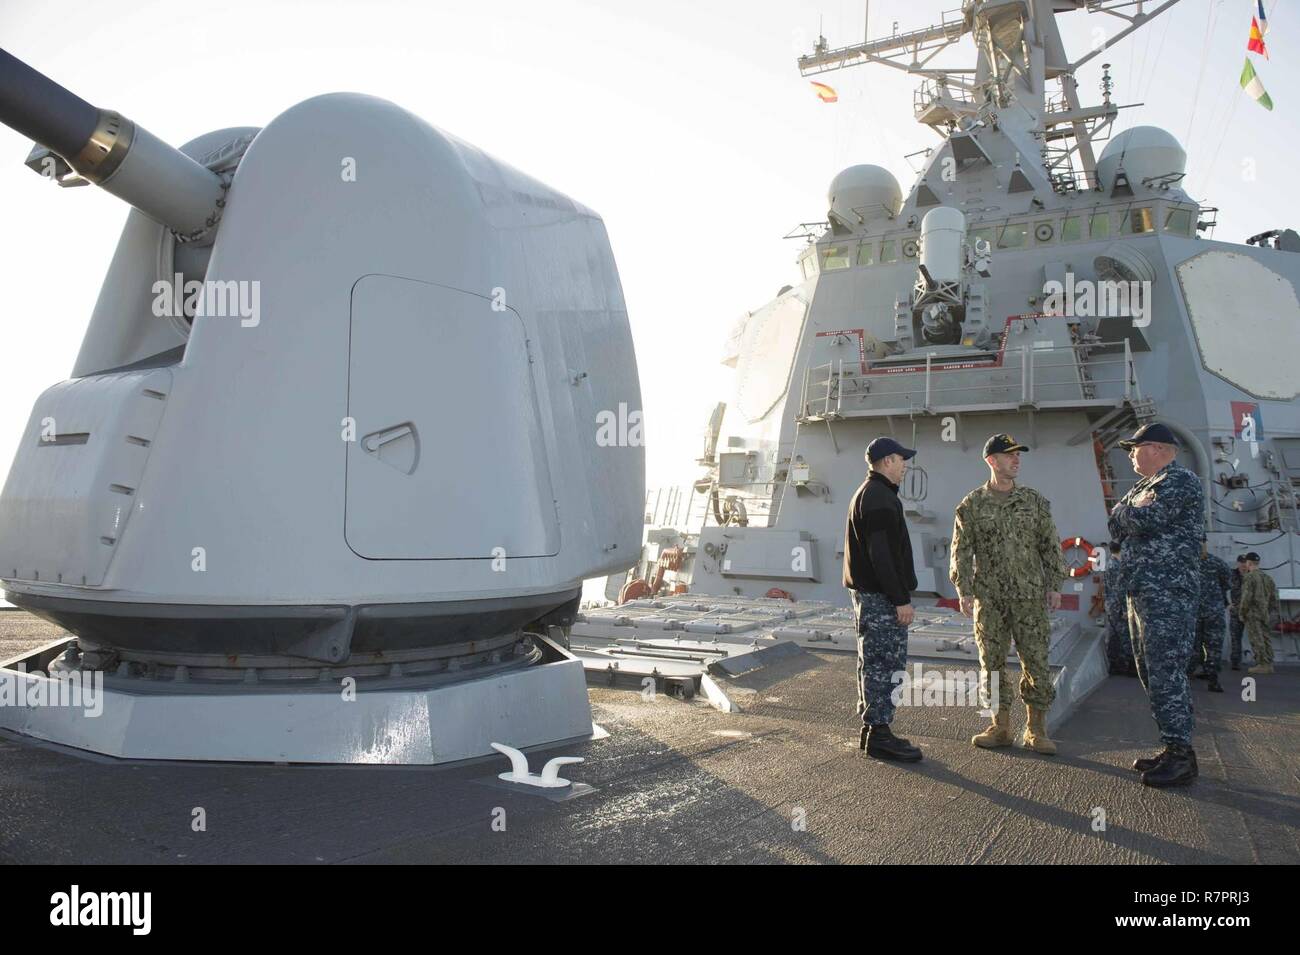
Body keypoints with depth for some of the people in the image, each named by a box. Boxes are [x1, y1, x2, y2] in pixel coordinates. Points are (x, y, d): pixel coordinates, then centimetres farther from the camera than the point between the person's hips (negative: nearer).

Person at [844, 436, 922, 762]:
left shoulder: (866, 493, 19)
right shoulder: (880, 497, -15)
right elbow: (882, 555, -21)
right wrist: (901, 599, -20)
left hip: (867, 592, 11)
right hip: (882, 597, -11)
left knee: (873, 663, 14)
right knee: (885, 664, -6)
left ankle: (871, 730, 20)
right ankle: (879, 734, -2)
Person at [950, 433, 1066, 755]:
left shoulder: (1034, 500, 5)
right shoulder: (971, 505, 1)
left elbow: (1050, 545, 8)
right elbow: (961, 551, 1)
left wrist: (1054, 585, 2)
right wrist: (963, 590, -7)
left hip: (1030, 597, 1)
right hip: (989, 599, 0)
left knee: (1036, 661, 1)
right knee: (992, 663, 6)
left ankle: (1035, 729, 14)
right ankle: (1000, 727, 18)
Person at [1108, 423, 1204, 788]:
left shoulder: (1180, 480, -9)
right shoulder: (1145, 486, 20)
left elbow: (1142, 519, -21)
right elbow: (1116, 528, 14)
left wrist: (1128, 510, -1)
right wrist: (1132, 512, -4)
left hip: (1168, 594, -10)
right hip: (1141, 593, 10)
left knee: (1165, 673, -10)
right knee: (1151, 672, 12)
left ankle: (1181, 756, -4)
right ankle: (1174, 747, 20)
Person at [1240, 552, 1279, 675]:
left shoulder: (1249, 577, -14)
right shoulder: (1267, 577, 11)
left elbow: (1246, 598, -19)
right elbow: (1273, 597, 11)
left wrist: (1242, 614, -10)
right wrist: (1267, 612, 18)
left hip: (1252, 614, -8)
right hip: (1263, 614, 8)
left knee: (1256, 640, -6)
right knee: (1265, 639, 10)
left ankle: (1262, 665, -6)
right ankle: (1268, 665, 11)